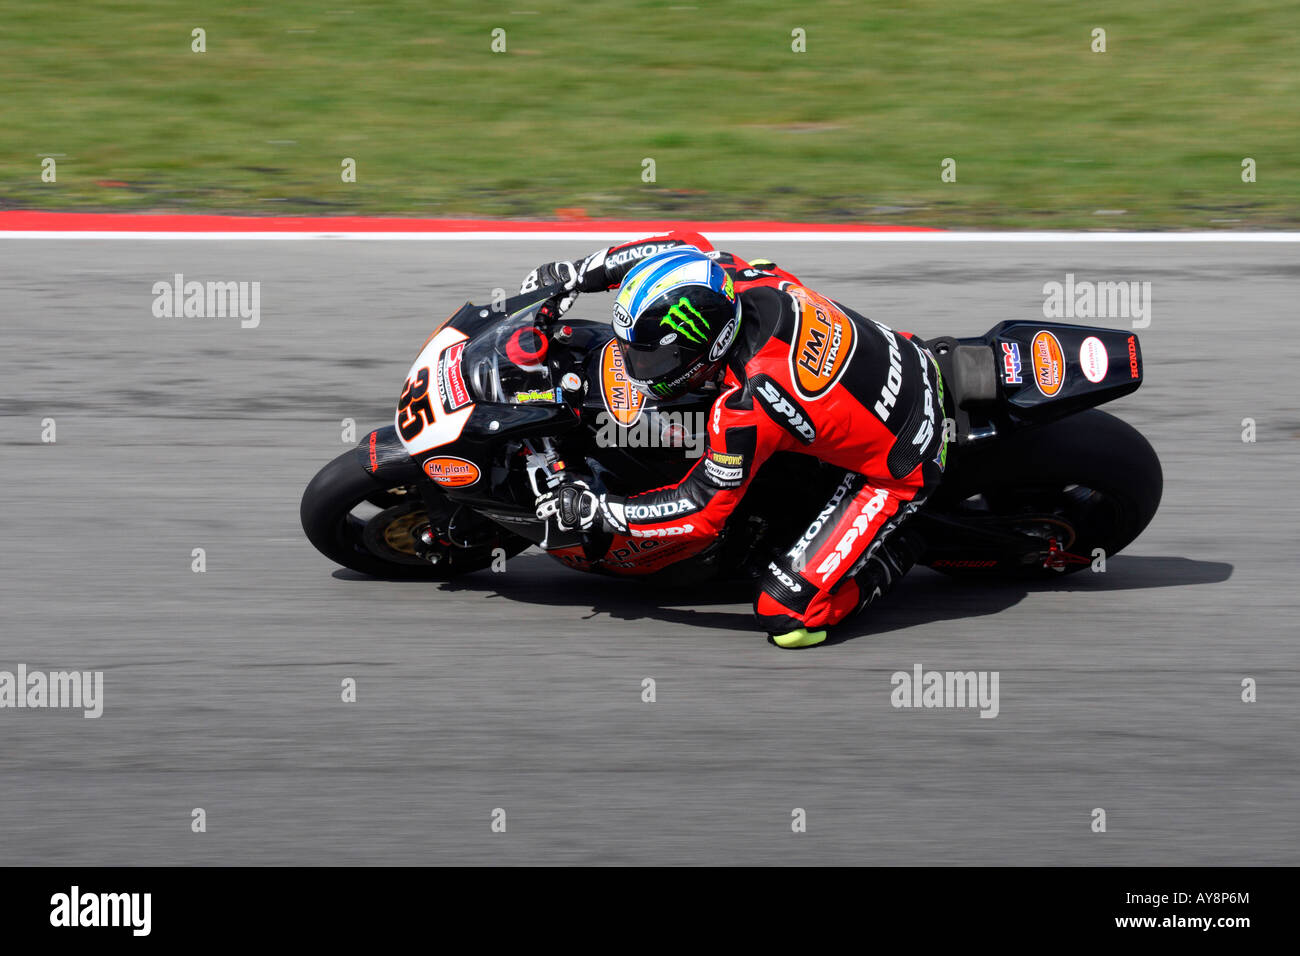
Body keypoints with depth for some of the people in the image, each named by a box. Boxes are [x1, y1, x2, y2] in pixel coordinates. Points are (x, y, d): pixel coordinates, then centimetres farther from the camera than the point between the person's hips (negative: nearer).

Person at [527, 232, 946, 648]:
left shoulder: (747, 407, -34)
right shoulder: (748, 281, -16)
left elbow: (701, 511, -21)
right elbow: (684, 245, 7)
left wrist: (596, 511, -12)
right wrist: (579, 274, 5)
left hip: (900, 468, -8)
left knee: (788, 617, -9)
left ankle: (899, 548, 9)